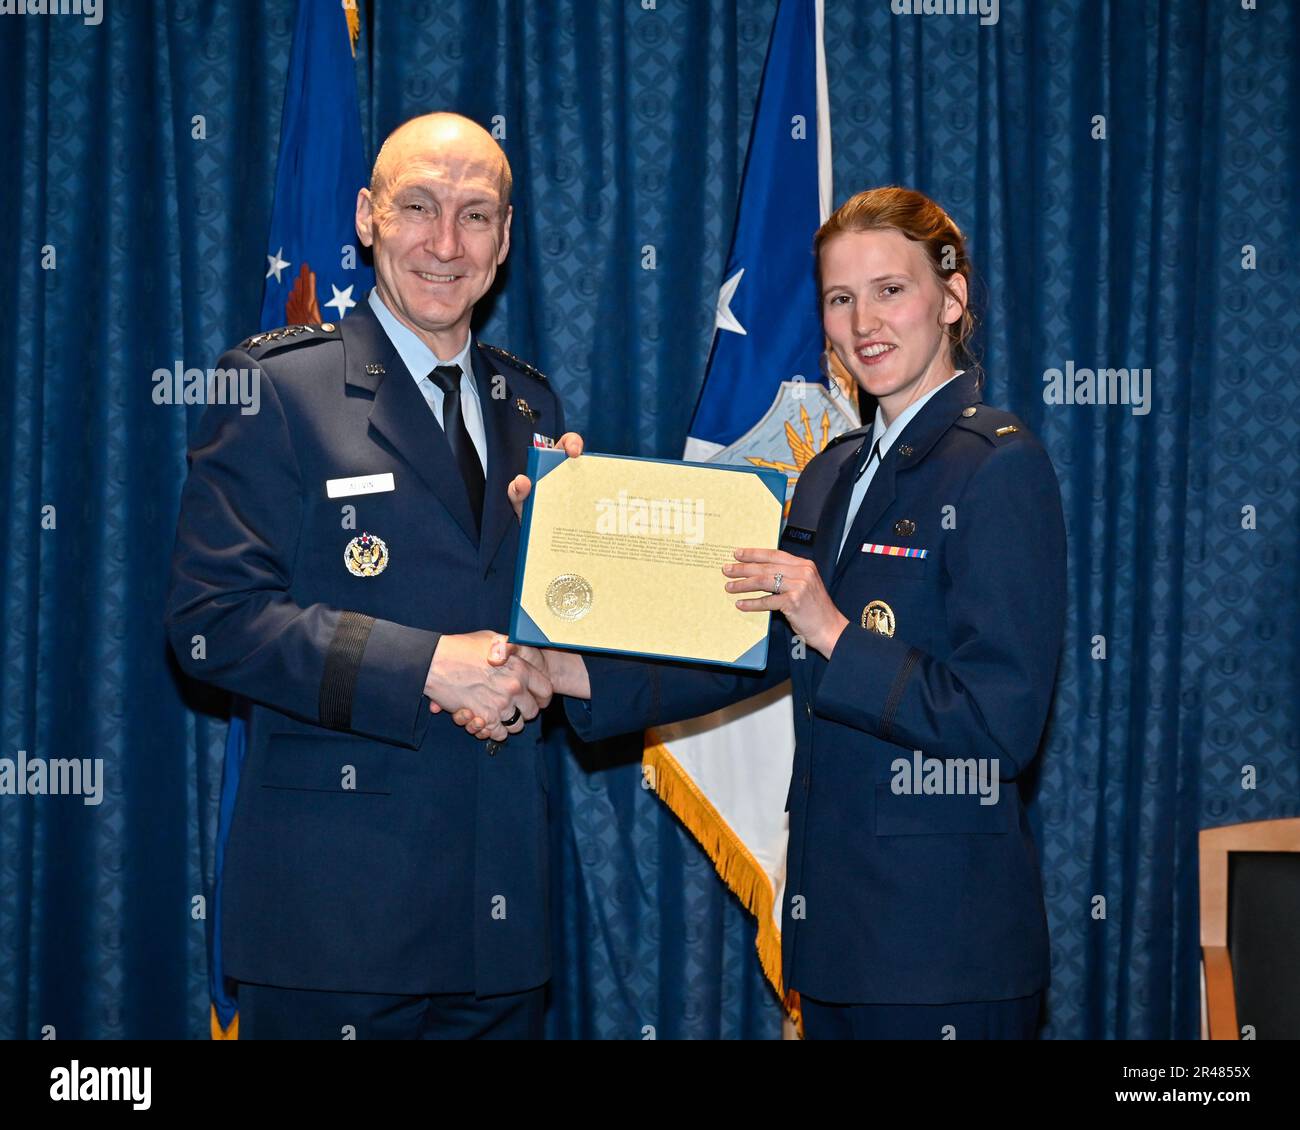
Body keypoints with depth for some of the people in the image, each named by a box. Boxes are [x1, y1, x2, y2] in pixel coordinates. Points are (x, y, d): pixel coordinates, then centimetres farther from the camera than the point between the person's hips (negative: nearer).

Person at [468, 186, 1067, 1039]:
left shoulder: (1000, 464, -12)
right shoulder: (835, 473, 14)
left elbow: (1002, 724, -16)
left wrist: (833, 634, -21)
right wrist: (570, 676, 3)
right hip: (838, 908, 8)